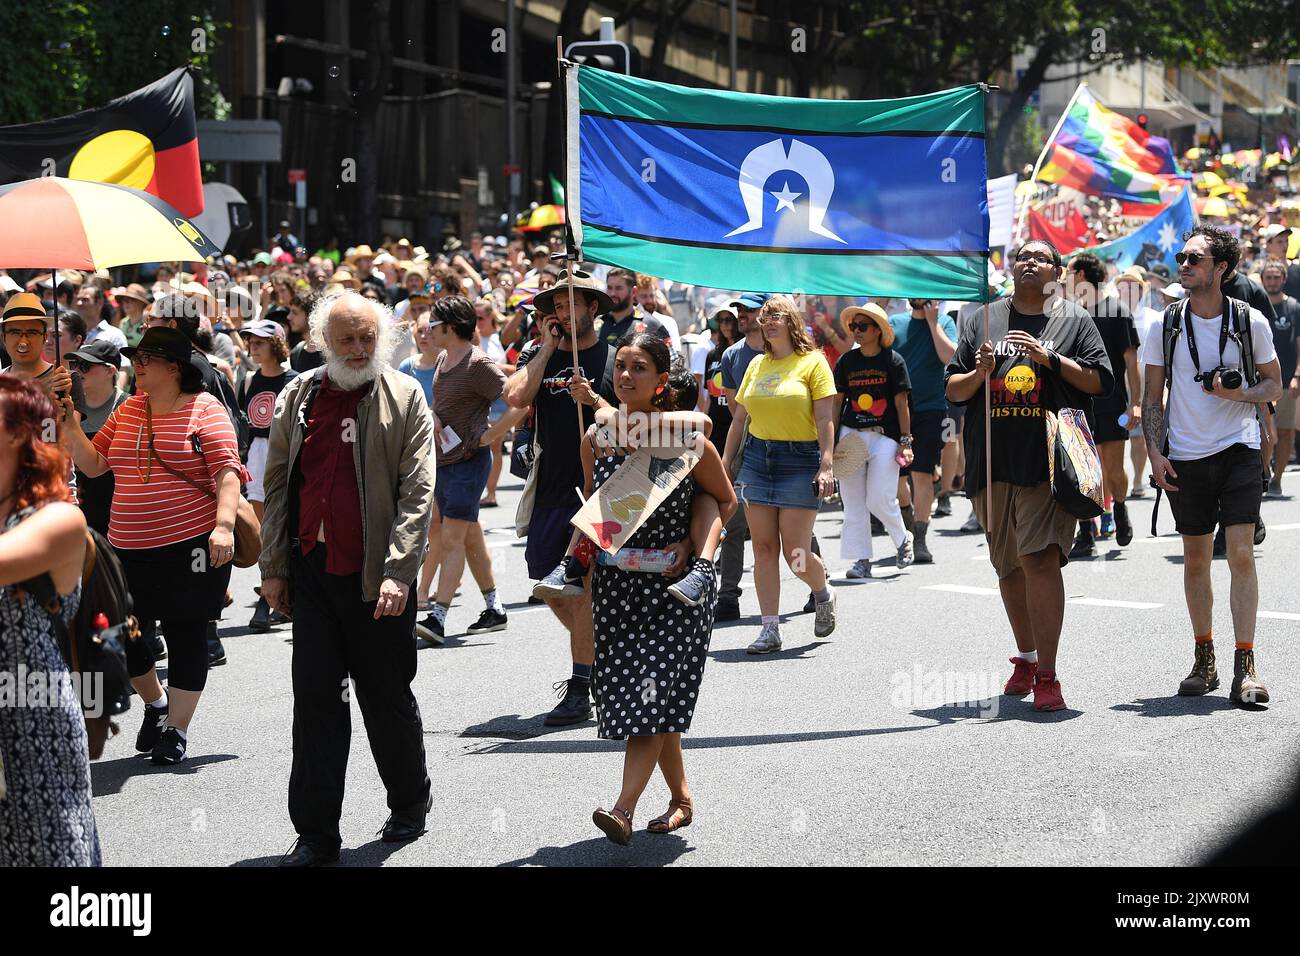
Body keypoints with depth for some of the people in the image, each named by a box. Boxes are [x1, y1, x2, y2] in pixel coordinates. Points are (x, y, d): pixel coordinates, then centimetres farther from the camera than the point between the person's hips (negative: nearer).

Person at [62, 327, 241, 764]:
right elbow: (92, 464, 15)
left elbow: (227, 471, -11)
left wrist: (224, 525, -22)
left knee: (185, 634, 2)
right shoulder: (127, 411, 13)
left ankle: (176, 728, 13)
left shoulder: (204, 409, -4)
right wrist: (70, 423, 3)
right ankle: (155, 703, 32)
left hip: (190, 544, -5)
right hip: (129, 547, 6)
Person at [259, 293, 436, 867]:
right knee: (316, 701, 3)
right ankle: (316, 834, 8)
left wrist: (398, 571, -17)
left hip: (376, 578, -3)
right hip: (313, 573, 3)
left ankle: (409, 803, 30)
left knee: (388, 699, 9)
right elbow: (277, 485, 12)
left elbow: (417, 491, -8)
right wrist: (273, 568, 7)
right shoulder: (297, 397, 8)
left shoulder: (404, 397, -2)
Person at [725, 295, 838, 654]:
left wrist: (826, 466, -16)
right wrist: (726, 459, 12)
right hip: (757, 457, 5)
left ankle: (824, 594, 26)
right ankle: (770, 629, 1)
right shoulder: (757, 365, 13)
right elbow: (740, 416, 17)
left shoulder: (812, 362, -2)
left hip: (800, 459, -5)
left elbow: (825, 419, -8)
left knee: (795, 552, -6)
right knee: (764, 547, -1)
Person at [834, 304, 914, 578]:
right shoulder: (846, 361, 8)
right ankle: (861, 560, 7)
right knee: (853, 502, 1)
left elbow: (901, 404, -1)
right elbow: (837, 402, 11)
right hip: (851, 435, 4)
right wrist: (832, 441, 7)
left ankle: (903, 538, 19)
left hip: (885, 437, -4)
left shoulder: (893, 360, -1)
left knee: (879, 499, -9)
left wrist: (905, 441, -5)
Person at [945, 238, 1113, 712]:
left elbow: (1099, 382, 1)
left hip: (1049, 463, -4)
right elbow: (953, 390, 15)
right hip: (992, 462, 4)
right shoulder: (983, 320, 15)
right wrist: (978, 373, -7)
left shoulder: (1074, 320, 8)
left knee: (1041, 561, -16)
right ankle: (1026, 657, 28)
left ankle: (1046, 675, -14)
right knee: (1009, 568, 11)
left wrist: (1050, 358, -10)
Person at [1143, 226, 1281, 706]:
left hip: (1238, 449, -2)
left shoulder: (1250, 321, -1)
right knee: (1195, 559, 8)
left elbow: (1274, 386, 7)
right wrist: (1155, 452, -2)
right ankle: (1204, 661, 20)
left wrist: (1237, 392, -13)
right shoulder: (1165, 327, 3)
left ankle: (1244, 667, -10)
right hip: (1186, 457, 2)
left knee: (1241, 554, -12)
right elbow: (1153, 397, 9)